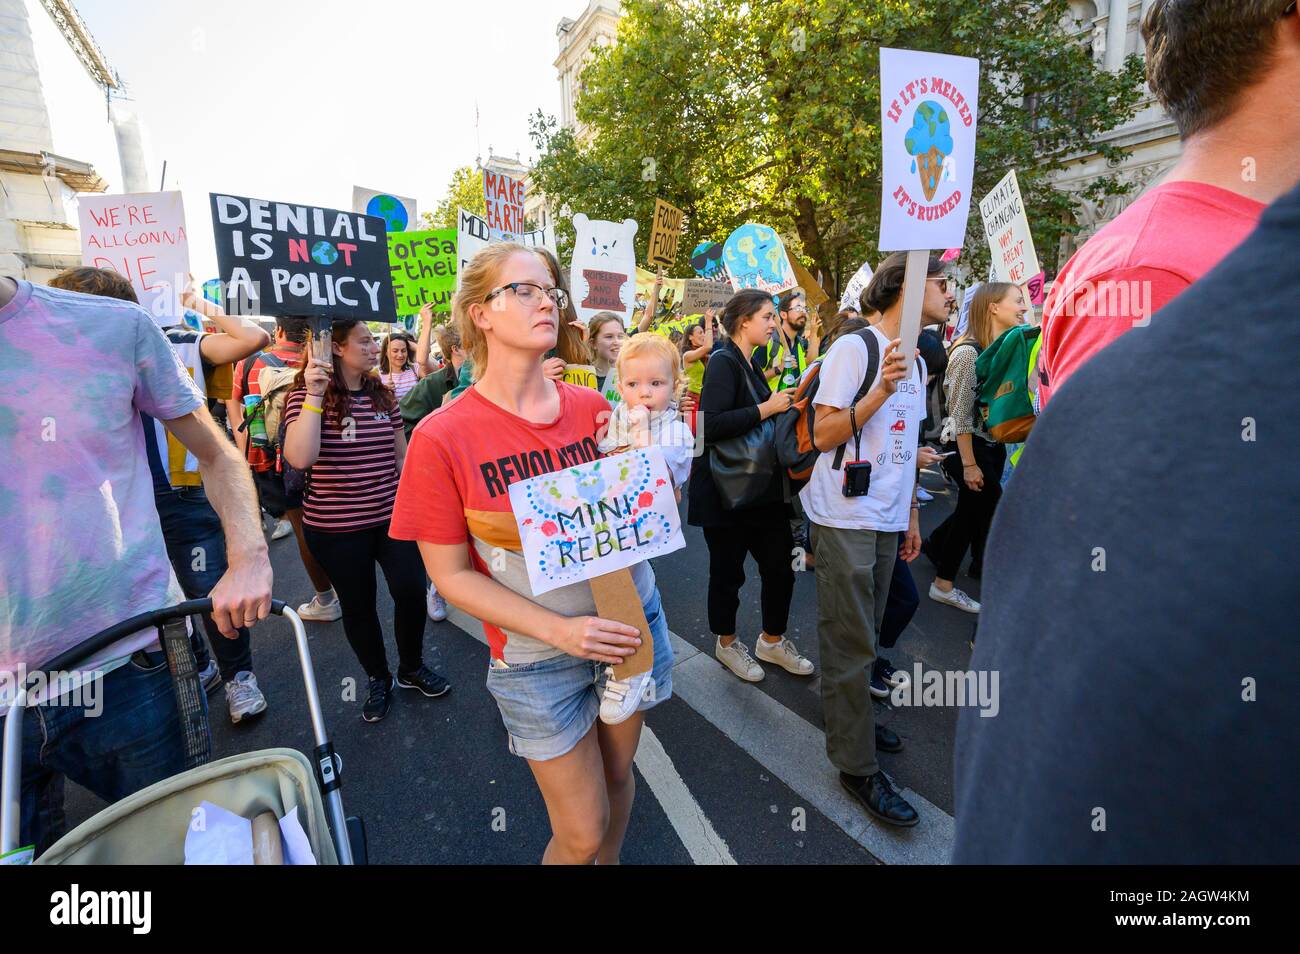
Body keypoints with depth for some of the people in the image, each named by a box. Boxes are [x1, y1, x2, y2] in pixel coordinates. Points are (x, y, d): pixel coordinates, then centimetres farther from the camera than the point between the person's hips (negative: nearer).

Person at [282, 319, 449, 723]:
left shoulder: (383, 395, 5)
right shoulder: (307, 396, -8)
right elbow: (300, 458, -24)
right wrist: (314, 395, -26)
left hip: (393, 517, 3)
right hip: (336, 529, -3)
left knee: (412, 592, -2)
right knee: (358, 605, 11)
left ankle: (412, 667, 27)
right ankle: (378, 678, 34)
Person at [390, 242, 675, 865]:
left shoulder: (592, 408, -5)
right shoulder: (443, 437, -15)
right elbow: (451, 574, -11)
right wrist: (559, 630, -20)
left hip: (632, 622, 4)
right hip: (537, 657, -4)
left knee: (619, 773, 25)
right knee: (581, 836, 9)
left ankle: (610, 861, 55)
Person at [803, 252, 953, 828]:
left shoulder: (914, 360, 15)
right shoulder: (854, 348, -10)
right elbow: (822, 436, -16)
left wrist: (911, 516, 19)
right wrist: (882, 389, -24)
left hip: (888, 520, 8)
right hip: (845, 519, -8)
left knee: (865, 634, 17)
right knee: (851, 642, 0)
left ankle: (852, 718, 35)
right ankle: (857, 764, 13)